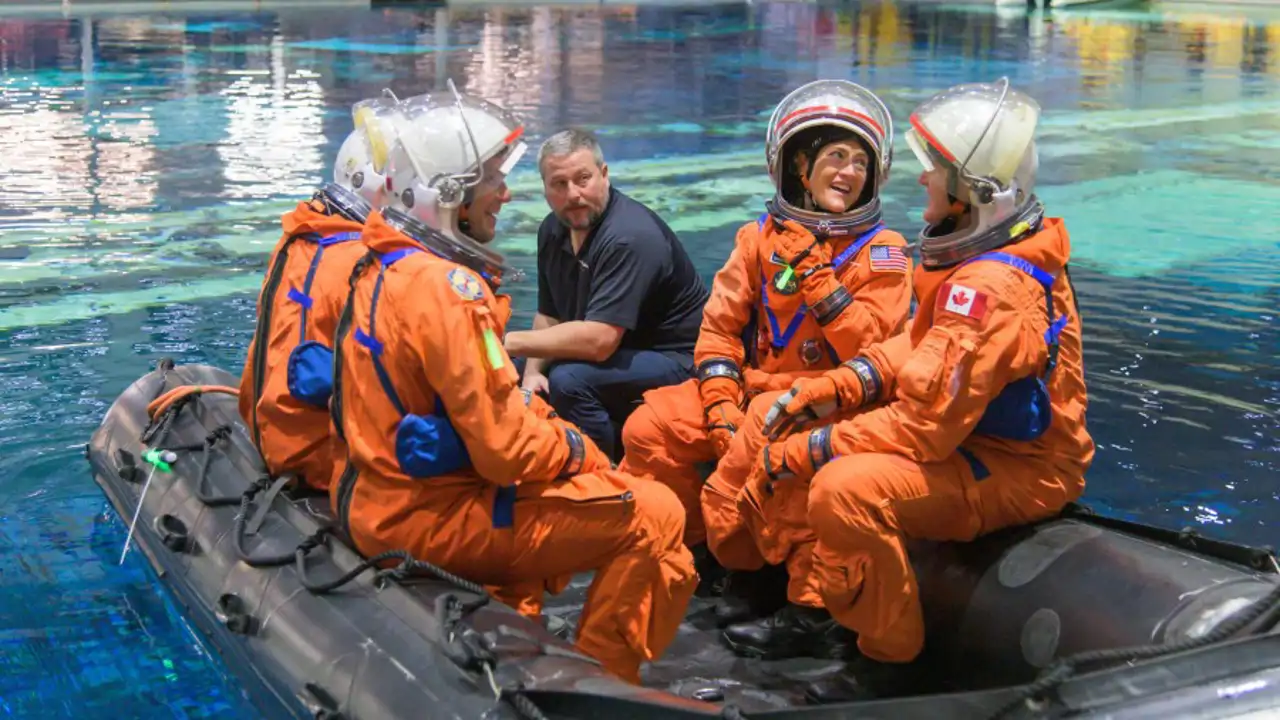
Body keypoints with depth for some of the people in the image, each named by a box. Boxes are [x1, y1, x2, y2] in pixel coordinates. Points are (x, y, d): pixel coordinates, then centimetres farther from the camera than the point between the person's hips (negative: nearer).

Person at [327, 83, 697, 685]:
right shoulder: (446, 289, -23)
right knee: (654, 517, -8)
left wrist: (561, 437, 7)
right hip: (431, 517, -10)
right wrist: (578, 450, -5)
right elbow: (506, 449, -23)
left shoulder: (384, 264, 7)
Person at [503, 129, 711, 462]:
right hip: (618, 358, 10)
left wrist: (509, 342, -26)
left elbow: (598, 341, -32)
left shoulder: (630, 237, -26)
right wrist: (532, 373, -8)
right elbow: (549, 314, 11)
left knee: (569, 381, -29)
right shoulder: (553, 231, 4)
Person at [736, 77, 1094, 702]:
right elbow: (918, 349, 12)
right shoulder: (992, 250, 4)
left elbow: (923, 427, -30)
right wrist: (823, 392, -2)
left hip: (1015, 473, -11)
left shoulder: (990, 289, -29)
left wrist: (802, 453, -21)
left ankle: (886, 662, -14)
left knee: (846, 489, -35)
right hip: (977, 429, 11)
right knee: (775, 416, 7)